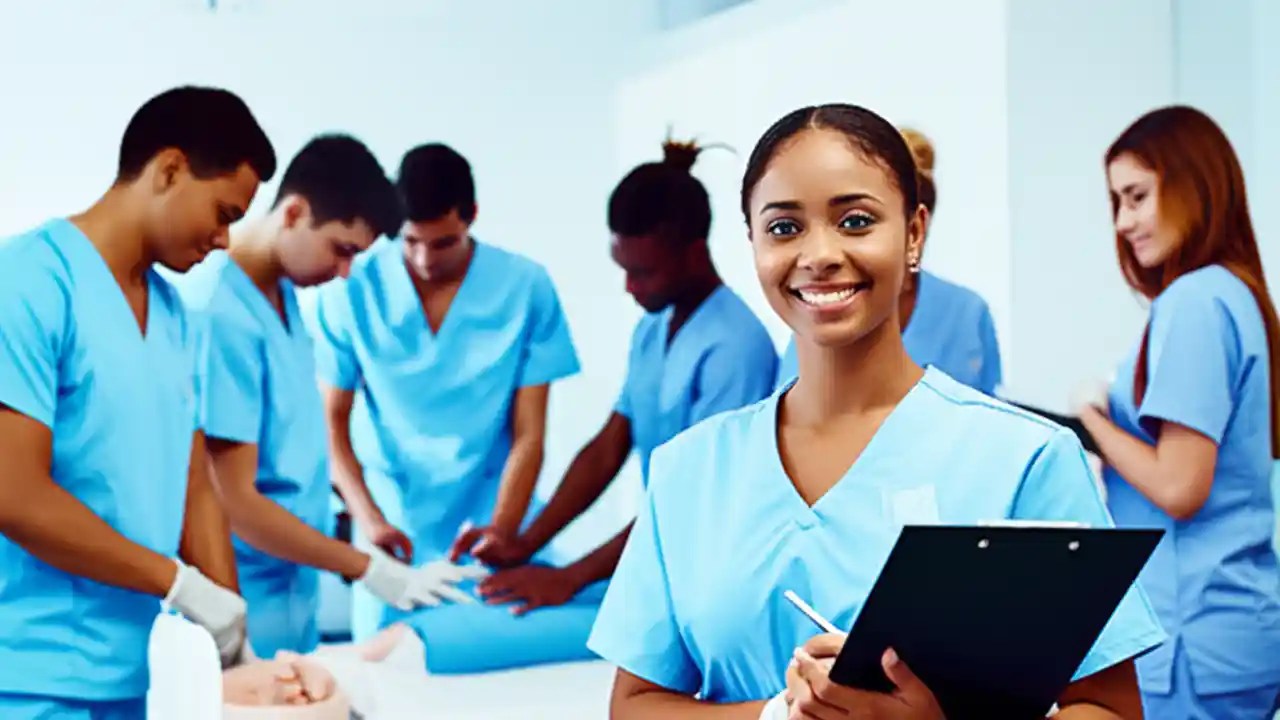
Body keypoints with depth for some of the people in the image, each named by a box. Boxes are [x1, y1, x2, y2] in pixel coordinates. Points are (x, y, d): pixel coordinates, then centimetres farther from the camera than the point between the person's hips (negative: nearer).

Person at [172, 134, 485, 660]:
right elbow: (234, 502, -22)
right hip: (247, 604, -8)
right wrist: (369, 569, -19)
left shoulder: (284, 292, 4)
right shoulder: (219, 316, -22)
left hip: (294, 591, 8)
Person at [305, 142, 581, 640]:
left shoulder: (526, 287, -9)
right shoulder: (353, 290, -9)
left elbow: (528, 433, -7)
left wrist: (501, 530, -18)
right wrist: (368, 518, -15)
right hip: (391, 516, 0)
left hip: (488, 511, 0)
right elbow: (332, 421, -2)